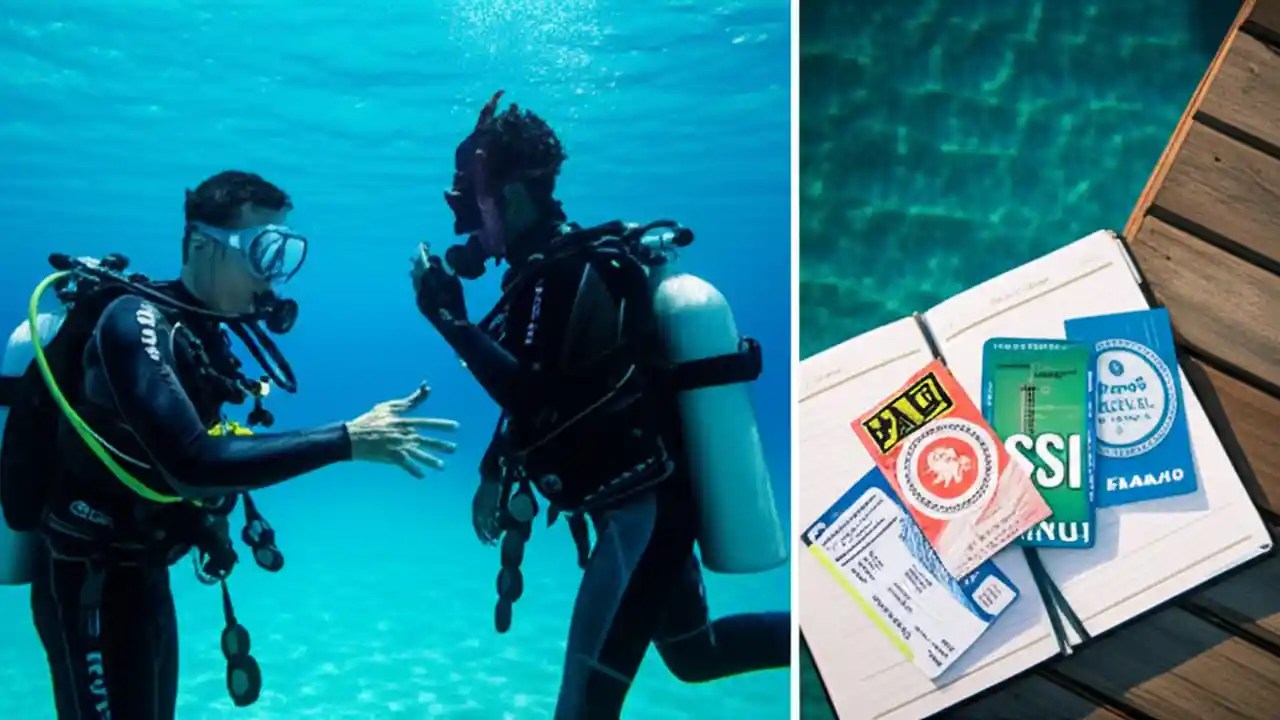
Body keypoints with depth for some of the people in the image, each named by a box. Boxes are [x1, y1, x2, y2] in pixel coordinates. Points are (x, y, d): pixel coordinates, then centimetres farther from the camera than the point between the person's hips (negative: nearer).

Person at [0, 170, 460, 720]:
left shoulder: (203, 331, 2)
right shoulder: (135, 321, -23)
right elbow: (192, 462, -35)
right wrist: (347, 441, -36)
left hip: (142, 575, 8)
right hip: (91, 583, -8)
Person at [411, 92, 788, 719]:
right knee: (694, 653, 25)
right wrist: (494, 473, 16)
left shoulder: (560, 275, -19)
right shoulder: (551, 267, 11)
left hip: (637, 510, -11)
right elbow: (538, 394, 17)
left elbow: (531, 396, -29)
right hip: (654, 498, 11)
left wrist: (450, 317, -25)